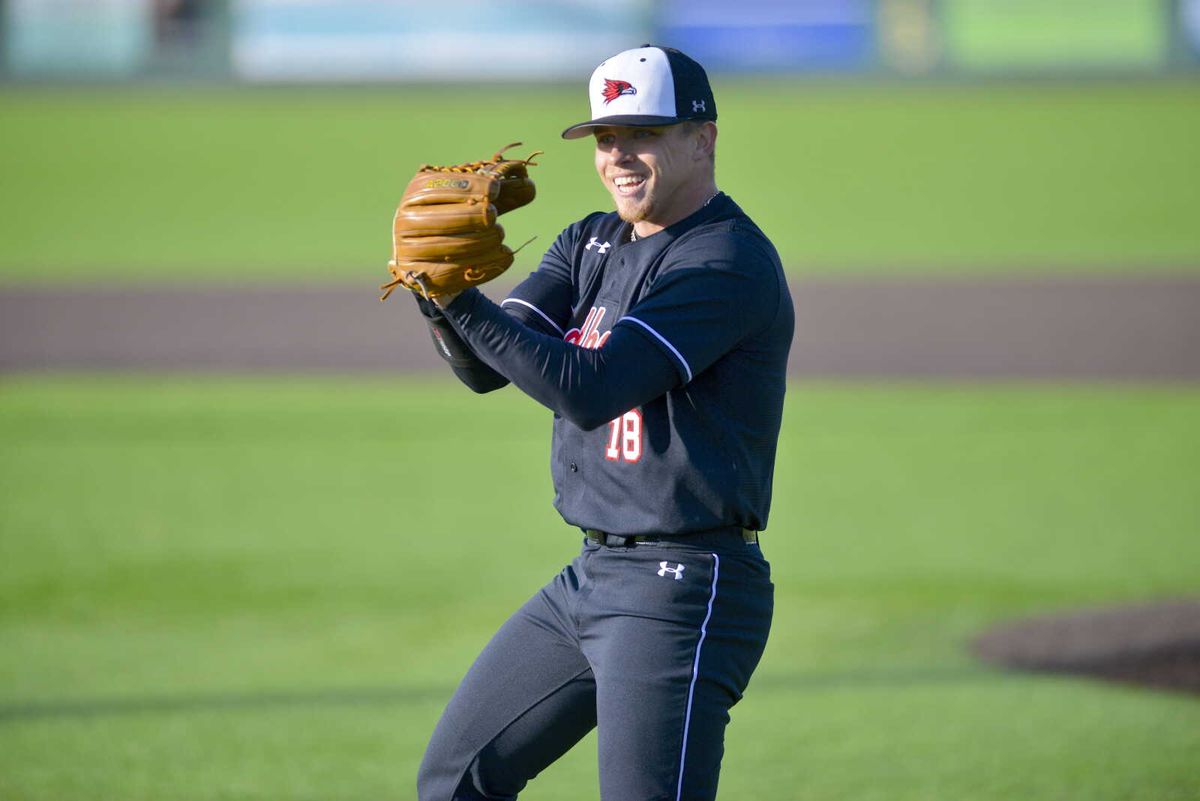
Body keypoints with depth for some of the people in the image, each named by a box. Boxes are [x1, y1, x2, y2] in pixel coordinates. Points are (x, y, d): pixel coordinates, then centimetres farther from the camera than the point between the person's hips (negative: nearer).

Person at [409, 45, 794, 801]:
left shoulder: (729, 263, -16)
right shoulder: (592, 244, 13)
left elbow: (590, 389, -25)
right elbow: (486, 366, 3)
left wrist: (463, 301, -27)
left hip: (684, 592, -9)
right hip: (592, 578, 9)